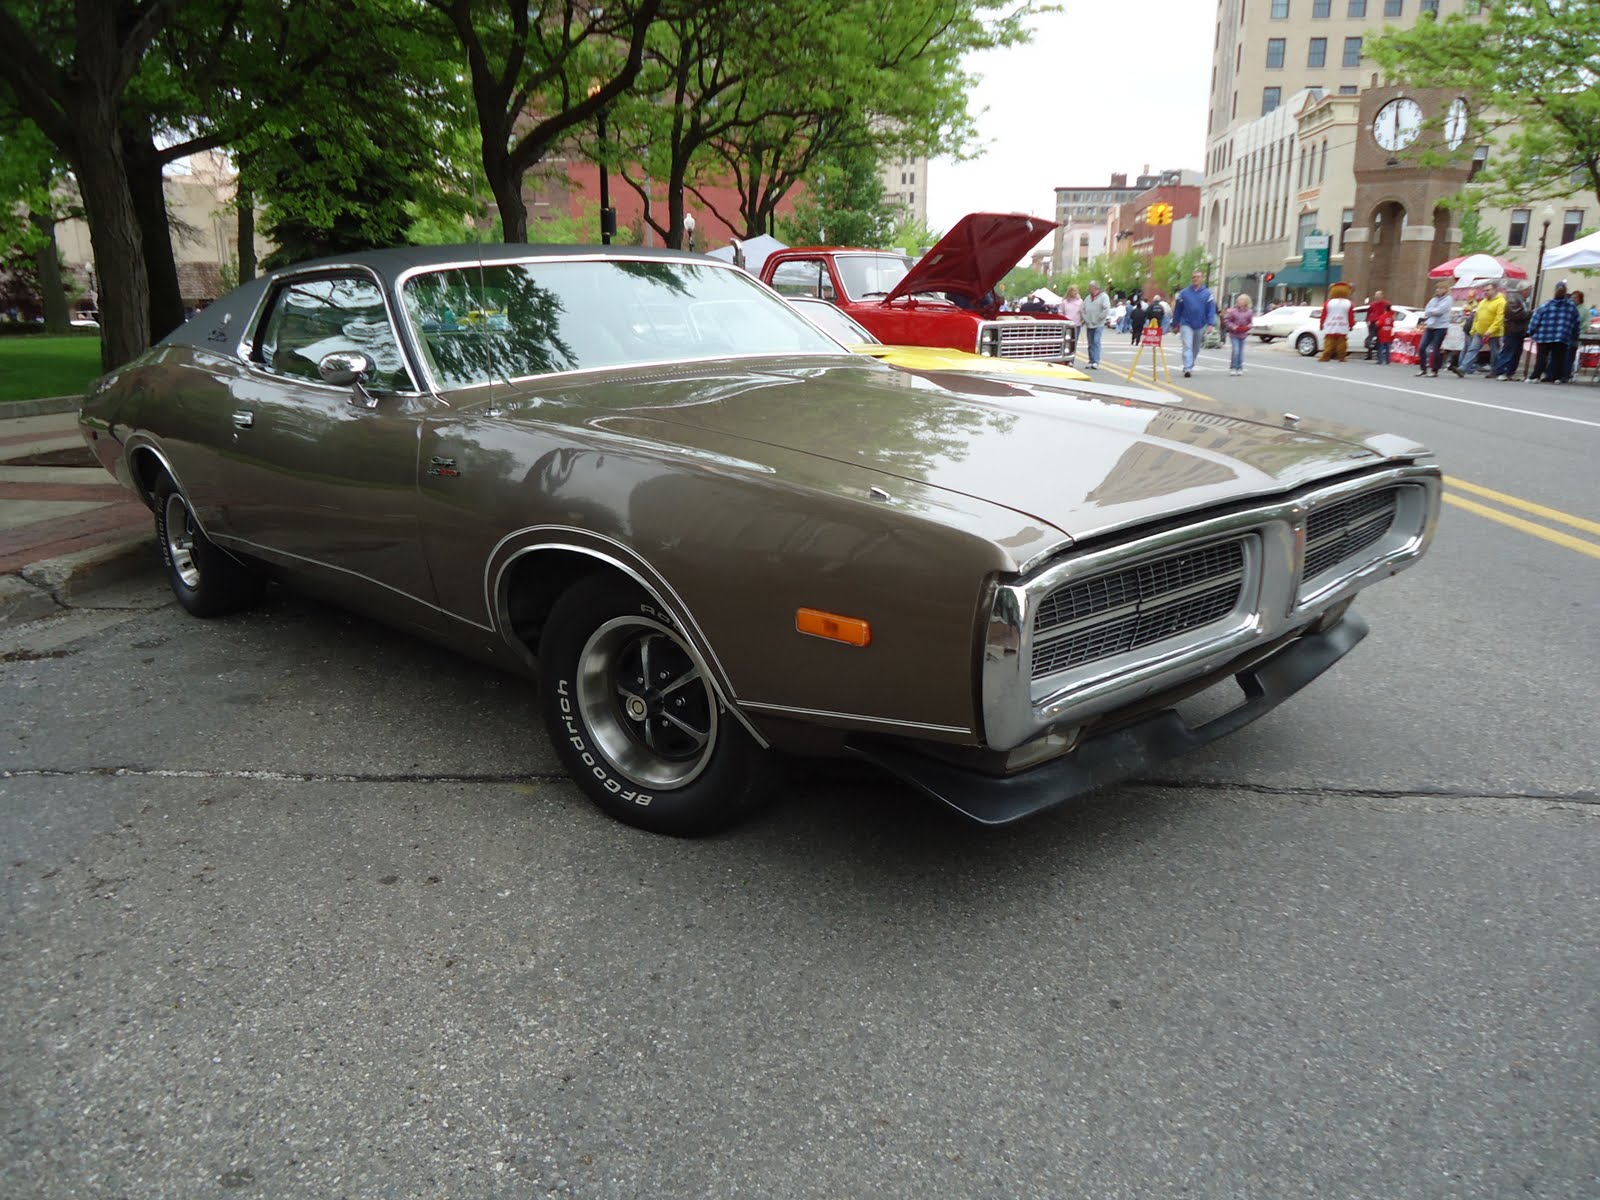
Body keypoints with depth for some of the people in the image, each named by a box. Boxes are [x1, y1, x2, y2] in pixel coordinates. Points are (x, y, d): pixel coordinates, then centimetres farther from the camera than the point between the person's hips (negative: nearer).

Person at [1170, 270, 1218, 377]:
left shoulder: (1207, 293, 0)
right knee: (1187, 346, -14)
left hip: (1200, 325, 2)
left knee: (1196, 348, 13)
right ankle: (1187, 368, -20)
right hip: (1186, 324, -2)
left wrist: (1211, 323, -16)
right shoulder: (1184, 293, 0)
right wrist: (1176, 324, 6)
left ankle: (1190, 367, 29)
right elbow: (1177, 309, 5)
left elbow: (1211, 309, -4)